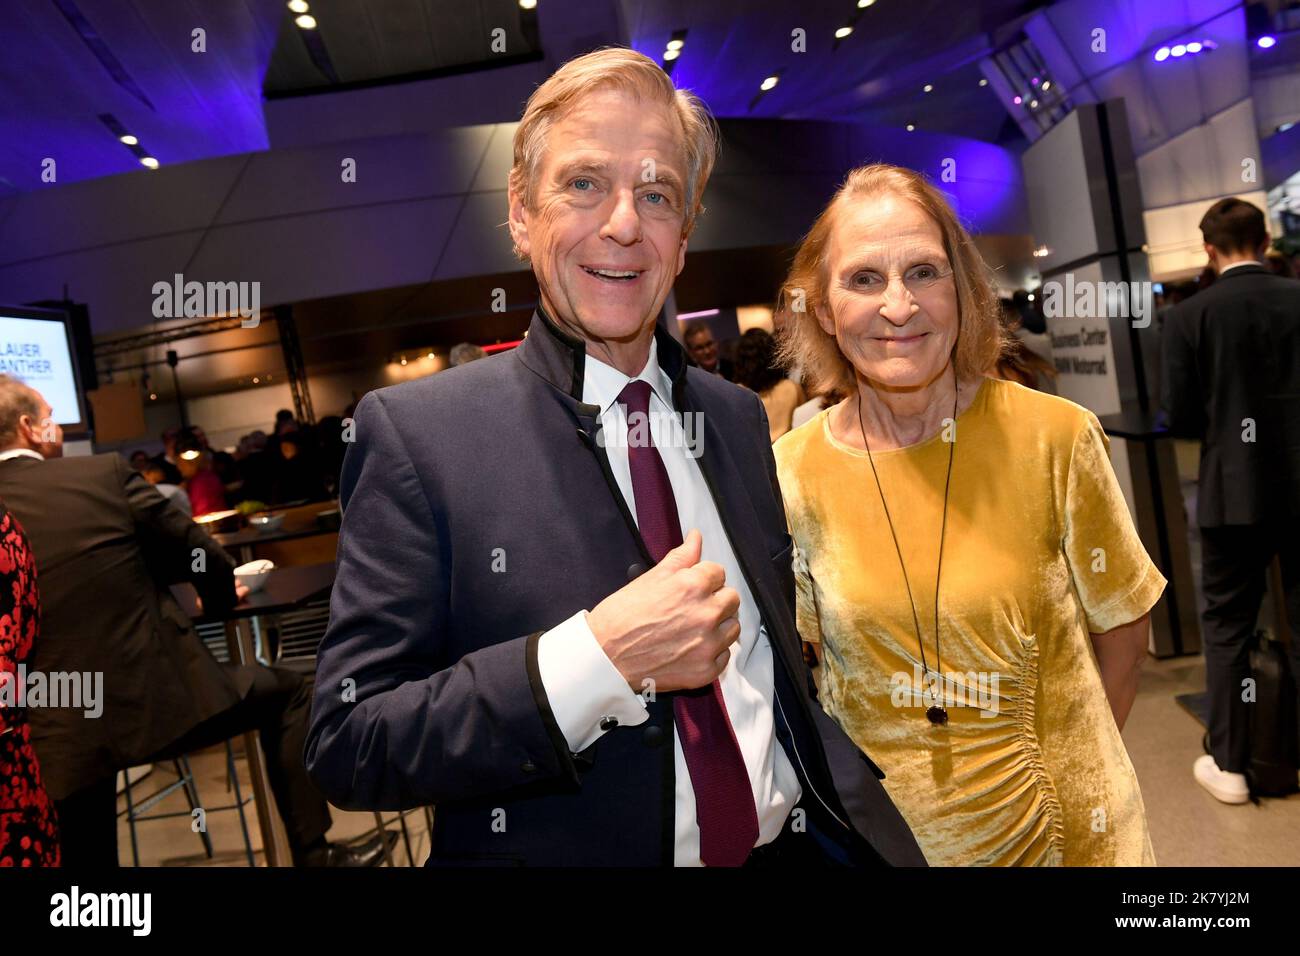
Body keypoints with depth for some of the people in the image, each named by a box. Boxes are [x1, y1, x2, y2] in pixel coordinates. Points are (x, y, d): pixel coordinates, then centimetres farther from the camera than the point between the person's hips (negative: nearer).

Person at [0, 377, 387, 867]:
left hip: (55, 736, 4)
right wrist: (222, 592, 23)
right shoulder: (103, 473, -6)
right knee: (287, 692, 20)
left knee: (85, 854, 25)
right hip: (160, 694, -3)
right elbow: (190, 547, 2)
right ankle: (313, 852, 21)